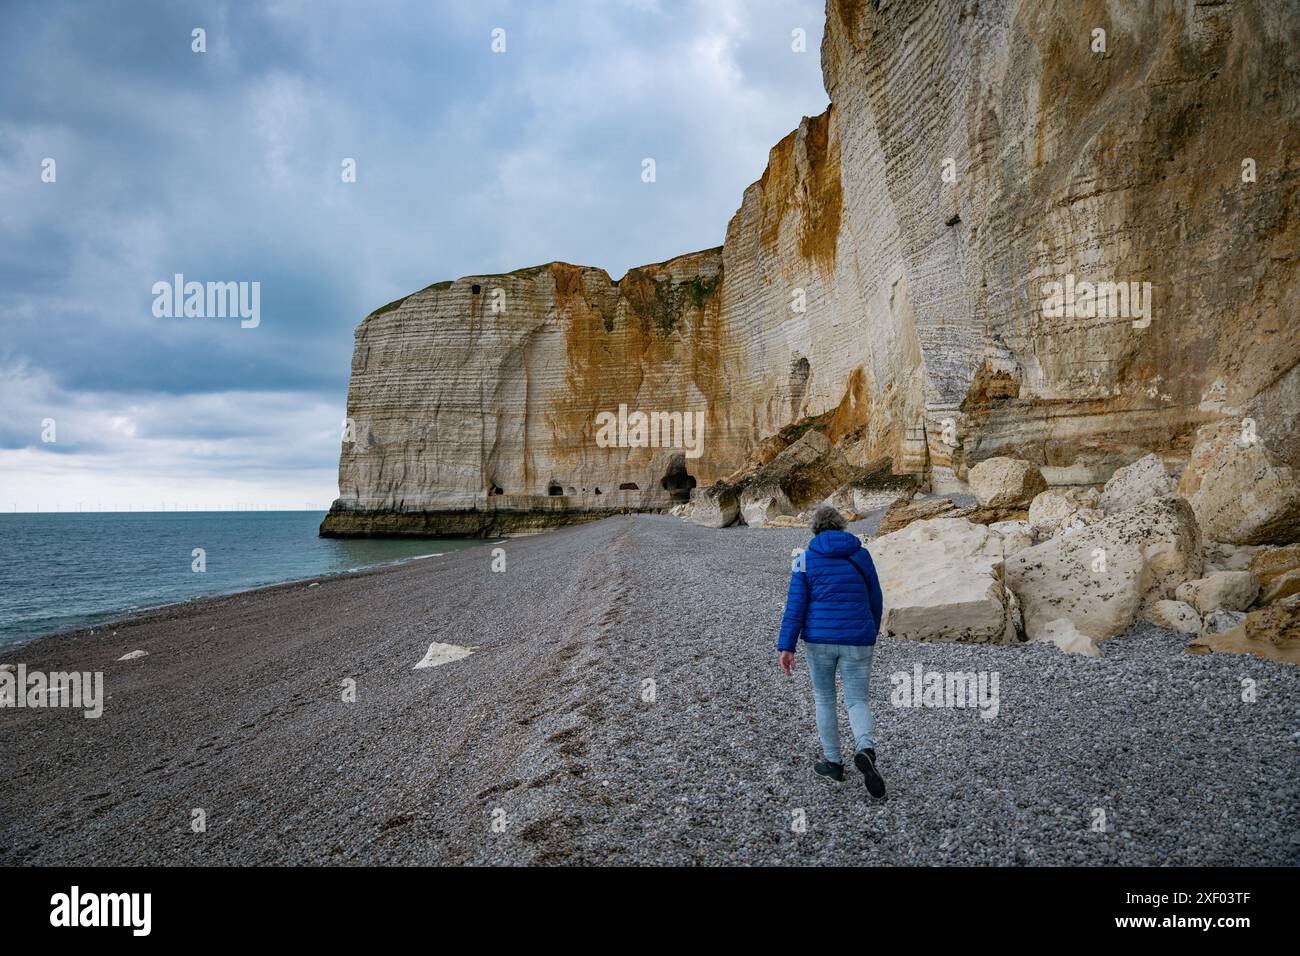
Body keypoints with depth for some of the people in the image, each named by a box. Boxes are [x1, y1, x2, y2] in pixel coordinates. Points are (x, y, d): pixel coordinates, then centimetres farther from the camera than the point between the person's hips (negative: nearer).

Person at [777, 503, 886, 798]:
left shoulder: (806, 559, -4)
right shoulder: (861, 555, 3)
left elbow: (795, 605, -9)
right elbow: (875, 601, 9)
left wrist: (786, 647, -10)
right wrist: (870, 637, 23)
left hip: (819, 639, -1)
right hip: (857, 641, 1)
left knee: (824, 697, 18)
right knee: (858, 701, 7)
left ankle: (833, 762, 24)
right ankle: (865, 750, -21)